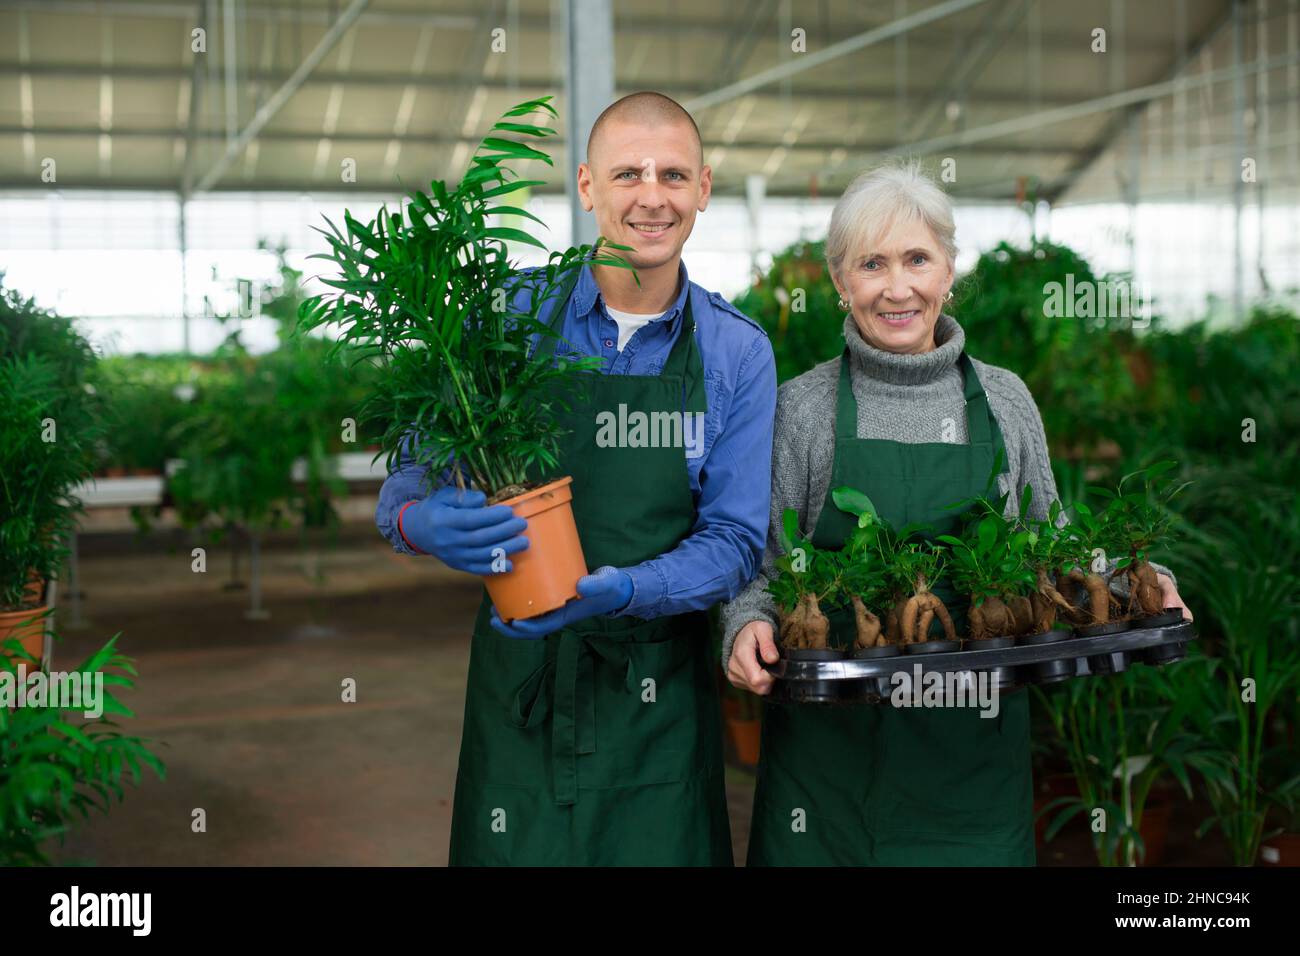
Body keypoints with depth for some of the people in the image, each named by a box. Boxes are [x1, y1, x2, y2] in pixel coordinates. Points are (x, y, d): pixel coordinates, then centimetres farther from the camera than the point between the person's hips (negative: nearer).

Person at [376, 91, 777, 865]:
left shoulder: (738, 353, -2)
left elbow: (736, 541, -3)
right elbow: (406, 486, 1)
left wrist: (622, 591, -21)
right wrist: (421, 524, -23)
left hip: (659, 710, 0)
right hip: (520, 692, 0)